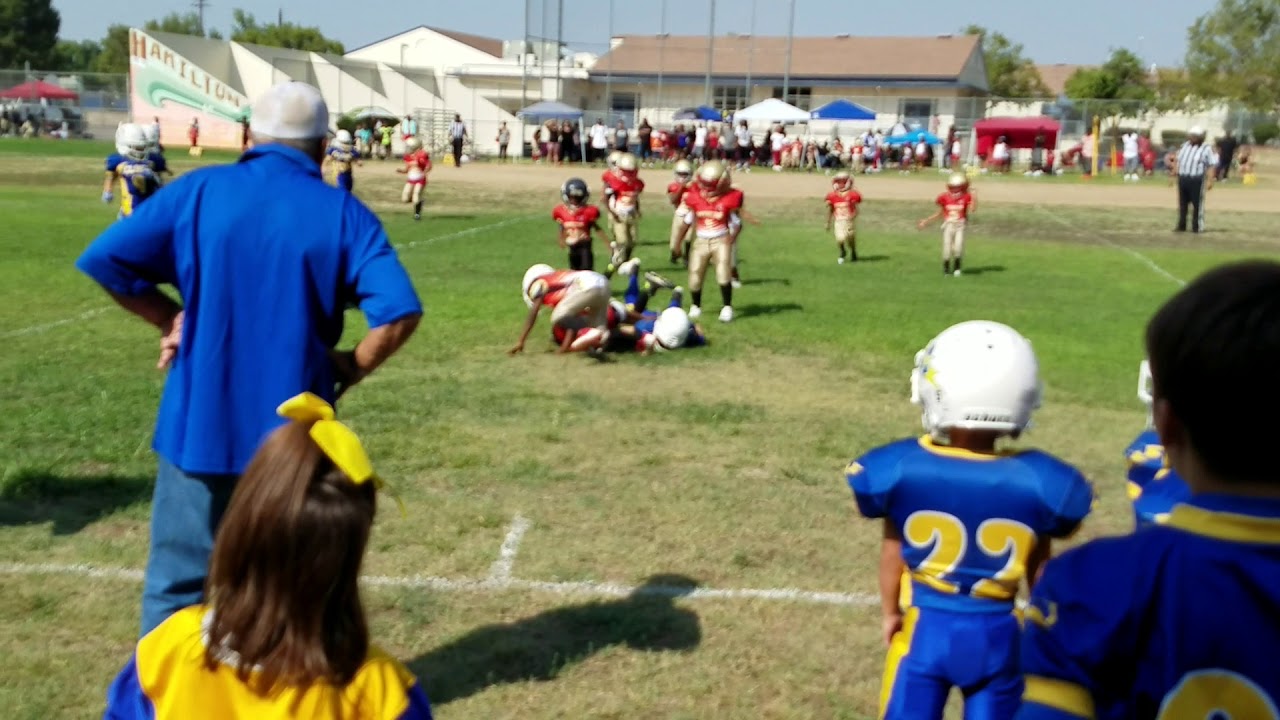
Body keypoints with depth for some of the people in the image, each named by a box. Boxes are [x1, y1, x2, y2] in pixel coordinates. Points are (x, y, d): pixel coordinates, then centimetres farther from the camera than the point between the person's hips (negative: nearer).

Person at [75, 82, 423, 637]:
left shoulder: (199, 190, -3)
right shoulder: (343, 213, -5)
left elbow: (103, 260, -4)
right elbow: (399, 313, -14)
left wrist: (168, 318, 7)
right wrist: (353, 367, 1)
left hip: (199, 424, 0)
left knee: (178, 582, 13)